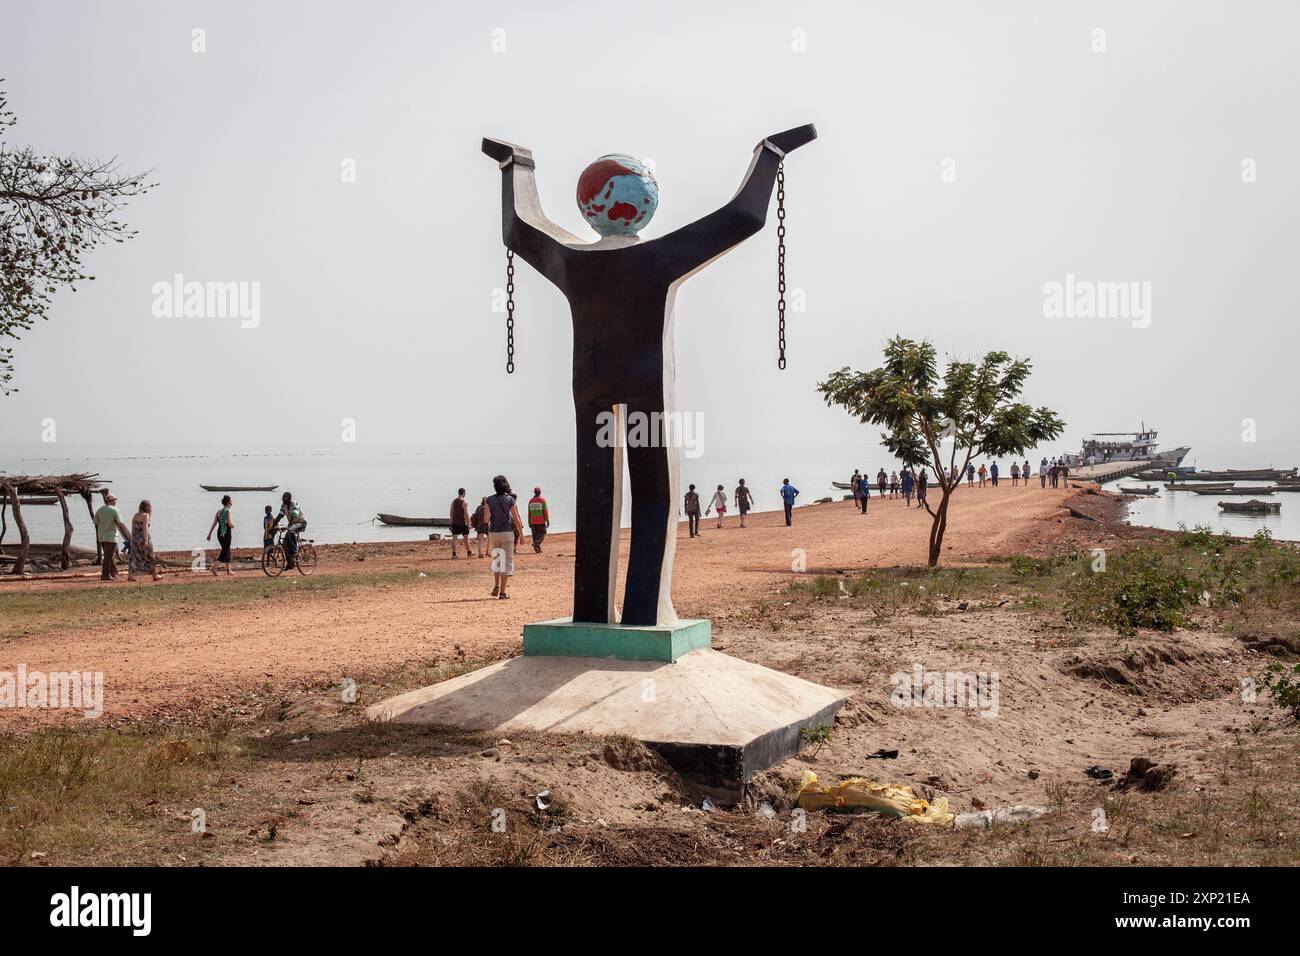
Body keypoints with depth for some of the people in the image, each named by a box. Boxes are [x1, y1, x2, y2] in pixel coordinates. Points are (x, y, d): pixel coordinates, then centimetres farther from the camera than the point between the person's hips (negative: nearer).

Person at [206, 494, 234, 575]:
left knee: (227, 551, 17)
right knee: (225, 552, -3)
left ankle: (228, 570, 21)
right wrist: (233, 525, 5)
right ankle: (214, 567, -16)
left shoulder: (218, 511, 9)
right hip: (227, 534, -7)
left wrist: (209, 534, 11)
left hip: (219, 533, 7)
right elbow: (230, 524, -18)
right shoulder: (227, 511, -12)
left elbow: (214, 524, 8)